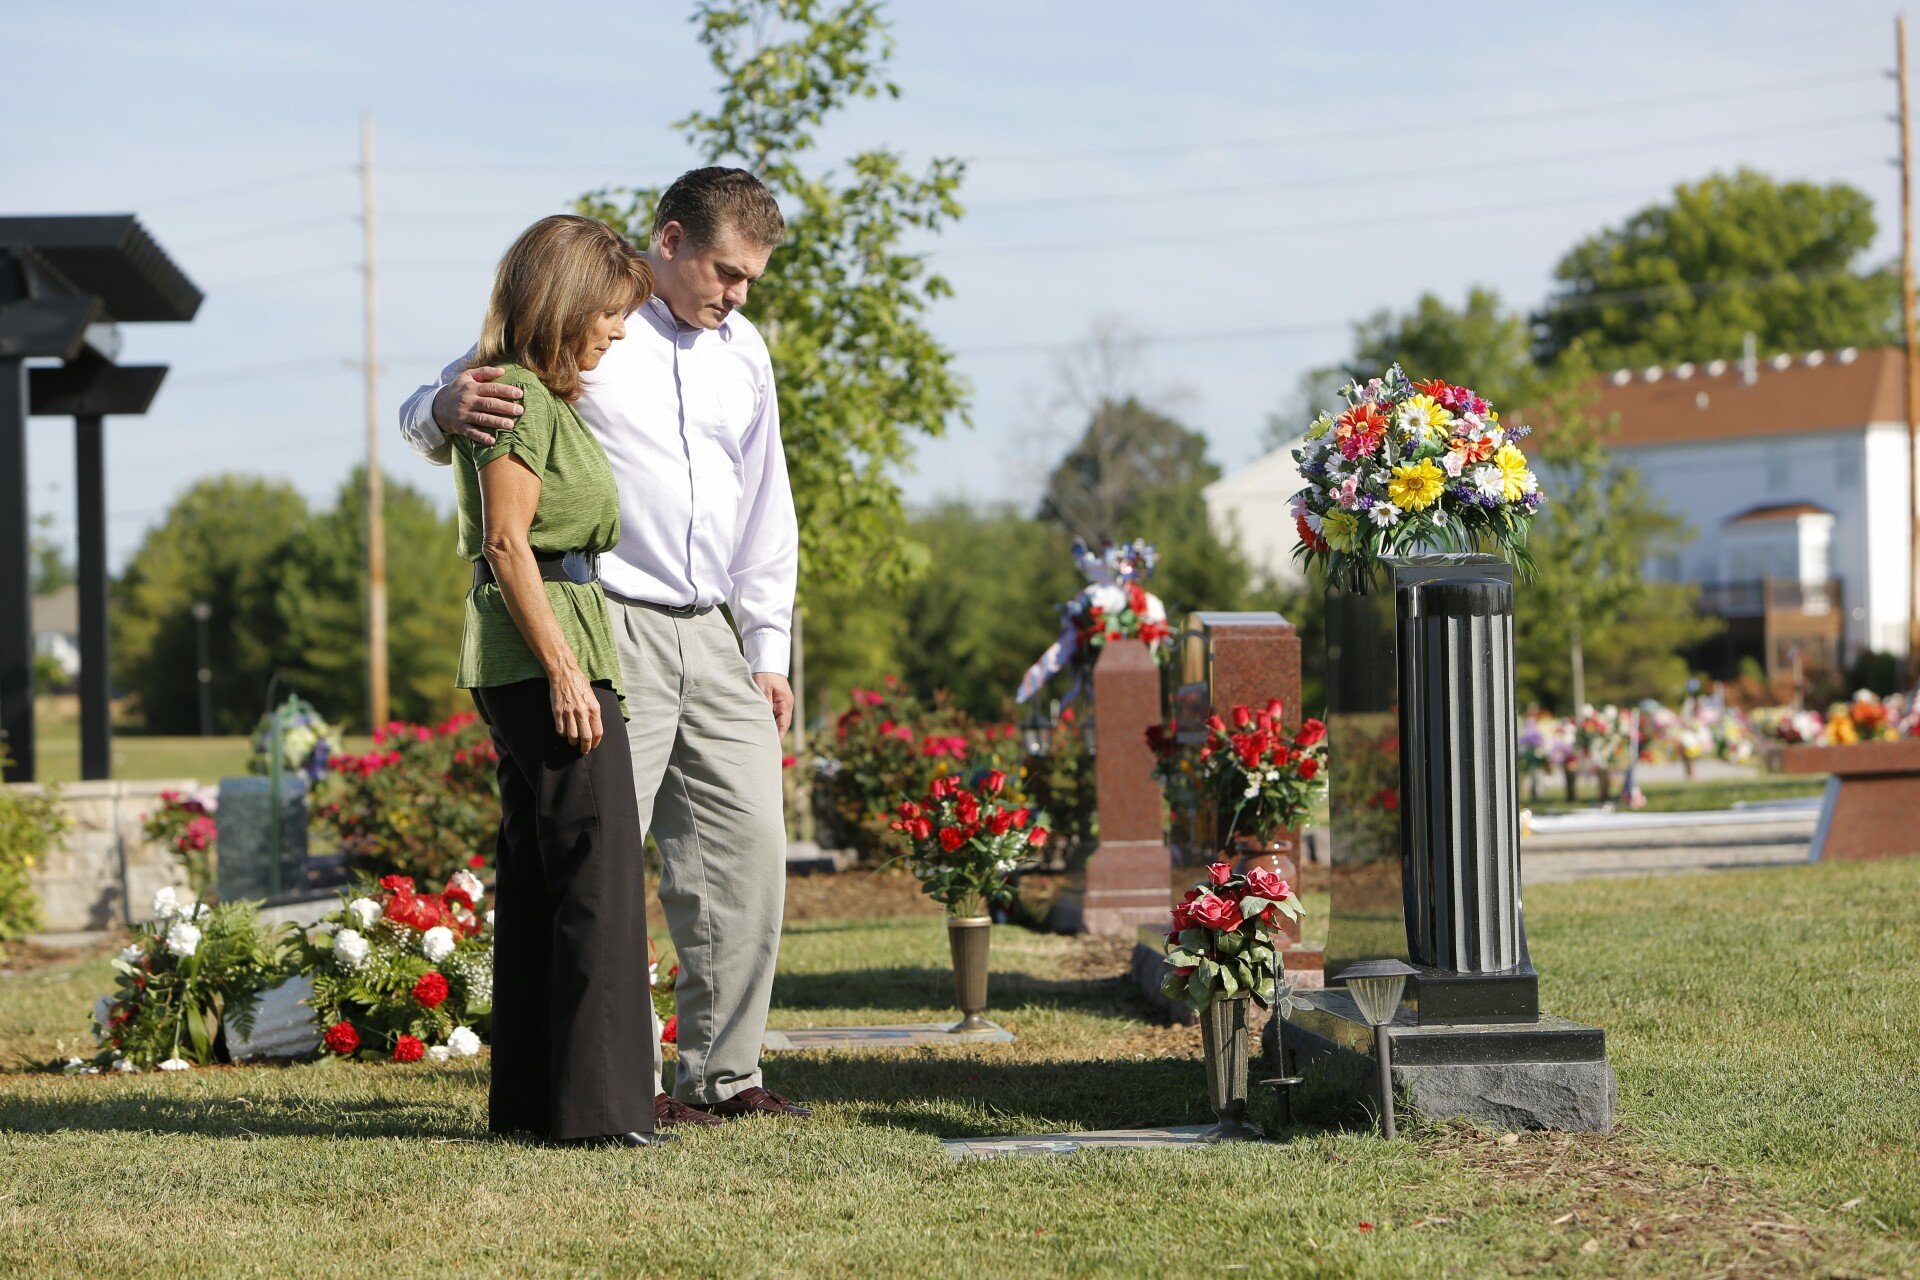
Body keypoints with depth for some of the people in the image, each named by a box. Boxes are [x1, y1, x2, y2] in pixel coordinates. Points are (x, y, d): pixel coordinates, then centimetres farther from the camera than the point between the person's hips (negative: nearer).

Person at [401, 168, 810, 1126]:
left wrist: (770, 650, 17)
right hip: (609, 627, -7)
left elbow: (766, 505, 23)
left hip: (711, 636, 7)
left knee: (747, 849, 4)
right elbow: (423, 415, -2)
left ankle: (721, 1075, 11)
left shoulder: (742, 349, 17)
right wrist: (449, 408, -28)